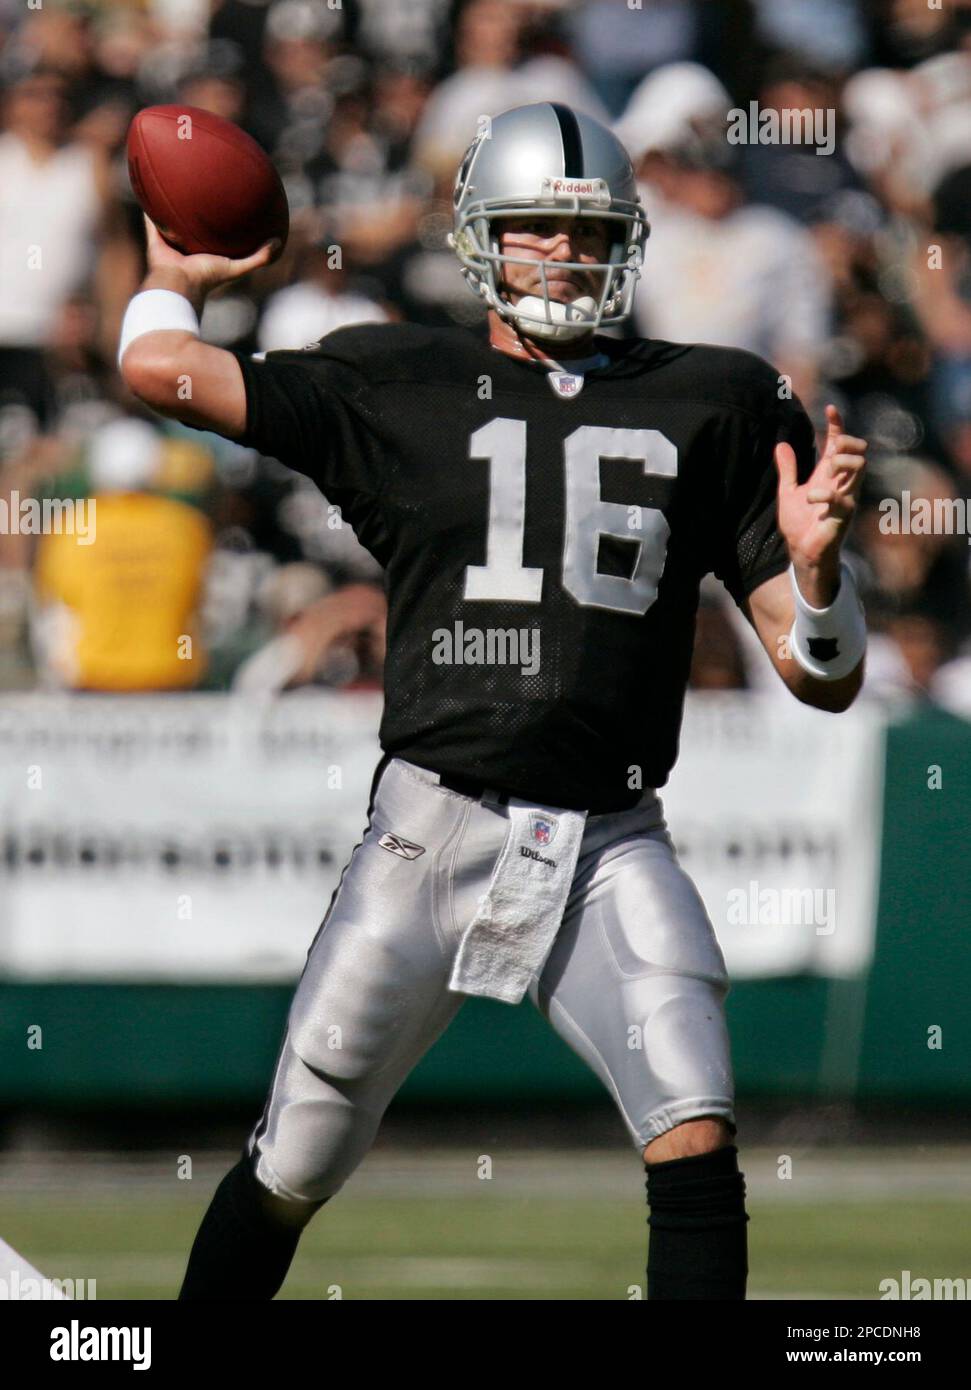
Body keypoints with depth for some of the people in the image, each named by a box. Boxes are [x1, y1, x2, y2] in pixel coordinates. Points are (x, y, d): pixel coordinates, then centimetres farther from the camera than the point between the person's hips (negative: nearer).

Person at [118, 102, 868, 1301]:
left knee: (697, 1146, -19)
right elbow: (160, 367, -3)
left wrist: (814, 561, -12)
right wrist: (176, 275, 18)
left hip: (613, 851, 1)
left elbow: (823, 679, 8)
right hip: (433, 829, 0)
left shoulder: (713, 406, 8)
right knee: (289, 1179, 5)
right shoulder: (401, 389, 5)